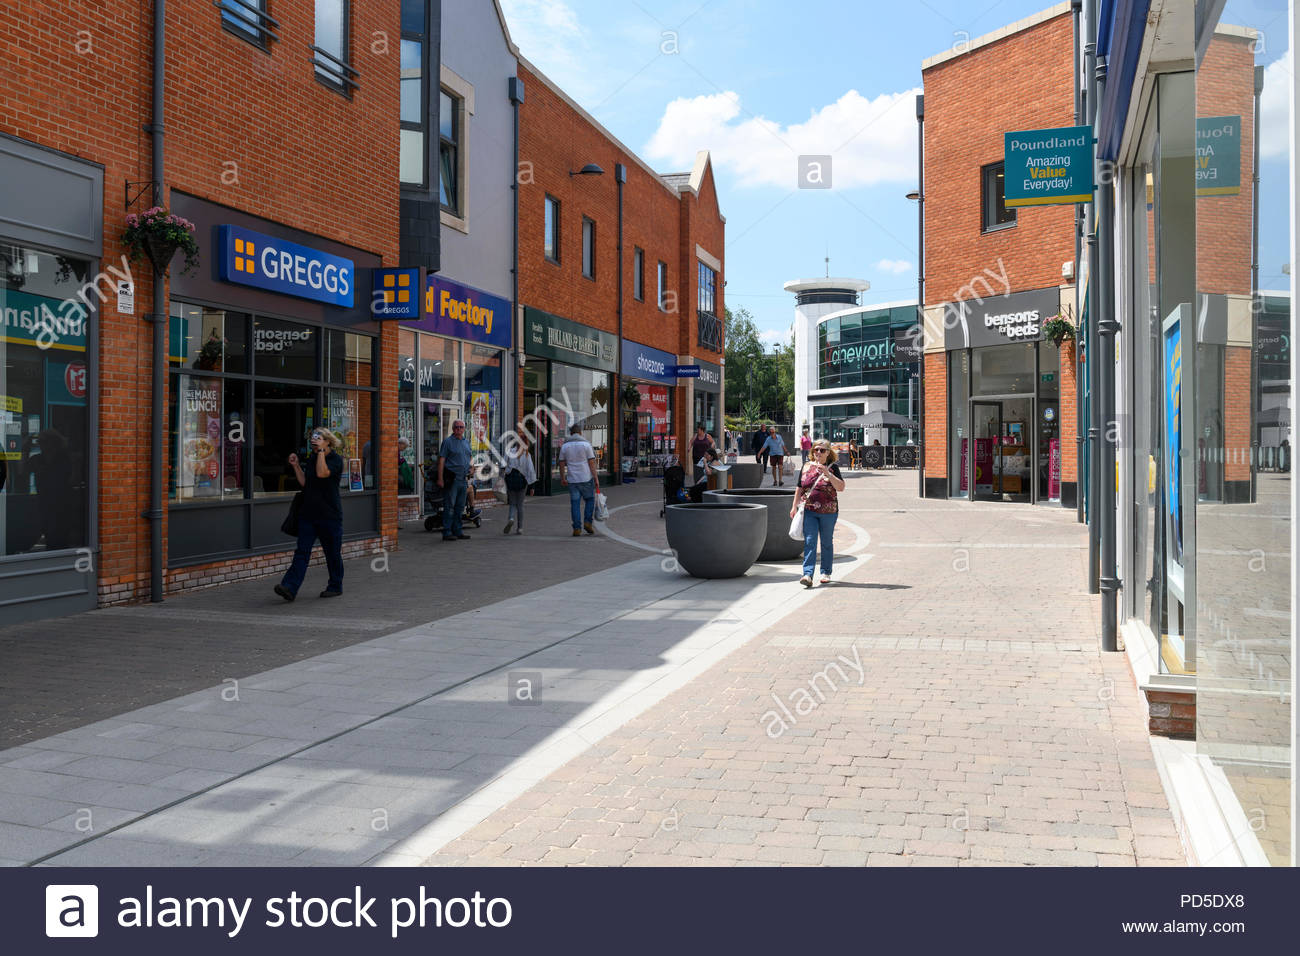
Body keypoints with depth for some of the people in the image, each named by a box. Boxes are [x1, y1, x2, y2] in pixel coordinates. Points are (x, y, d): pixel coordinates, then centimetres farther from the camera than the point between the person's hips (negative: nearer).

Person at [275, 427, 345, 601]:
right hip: (308, 513, 5)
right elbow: (304, 482, 14)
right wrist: (296, 466, 5)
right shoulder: (311, 458, 14)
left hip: (329, 514, -5)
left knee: (332, 553, 6)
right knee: (302, 551, -4)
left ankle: (335, 586, 21)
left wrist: (321, 450, -18)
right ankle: (290, 588, -13)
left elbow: (322, 473, -24)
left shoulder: (336, 459, -7)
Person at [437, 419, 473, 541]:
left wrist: (471, 463, 9)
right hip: (451, 479, -7)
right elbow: (441, 460, -9)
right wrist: (440, 479, -15)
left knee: (460, 507, 11)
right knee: (449, 506, -6)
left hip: (463, 478, 7)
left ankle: (458, 531, 18)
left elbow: (471, 456, 30)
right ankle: (447, 533, -4)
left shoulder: (466, 441, 16)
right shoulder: (447, 441, -4)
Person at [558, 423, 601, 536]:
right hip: (586, 478, -2)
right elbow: (592, 463, -7)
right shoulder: (586, 444, -4)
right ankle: (587, 522, 3)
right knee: (590, 500, 15)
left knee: (574, 503, 4)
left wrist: (562, 478, 18)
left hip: (572, 480, 2)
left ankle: (577, 528, 1)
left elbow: (562, 464, 7)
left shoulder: (564, 446, 4)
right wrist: (596, 478, -4)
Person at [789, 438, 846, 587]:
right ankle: (807, 574, -14)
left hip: (828, 512, -1)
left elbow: (841, 487, -12)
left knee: (827, 543, 10)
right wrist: (794, 506, 11)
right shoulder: (806, 467, 8)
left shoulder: (833, 468, -1)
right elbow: (800, 488, 16)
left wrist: (827, 473, -21)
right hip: (808, 511, 1)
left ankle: (826, 572, 24)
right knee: (809, 542, -8)